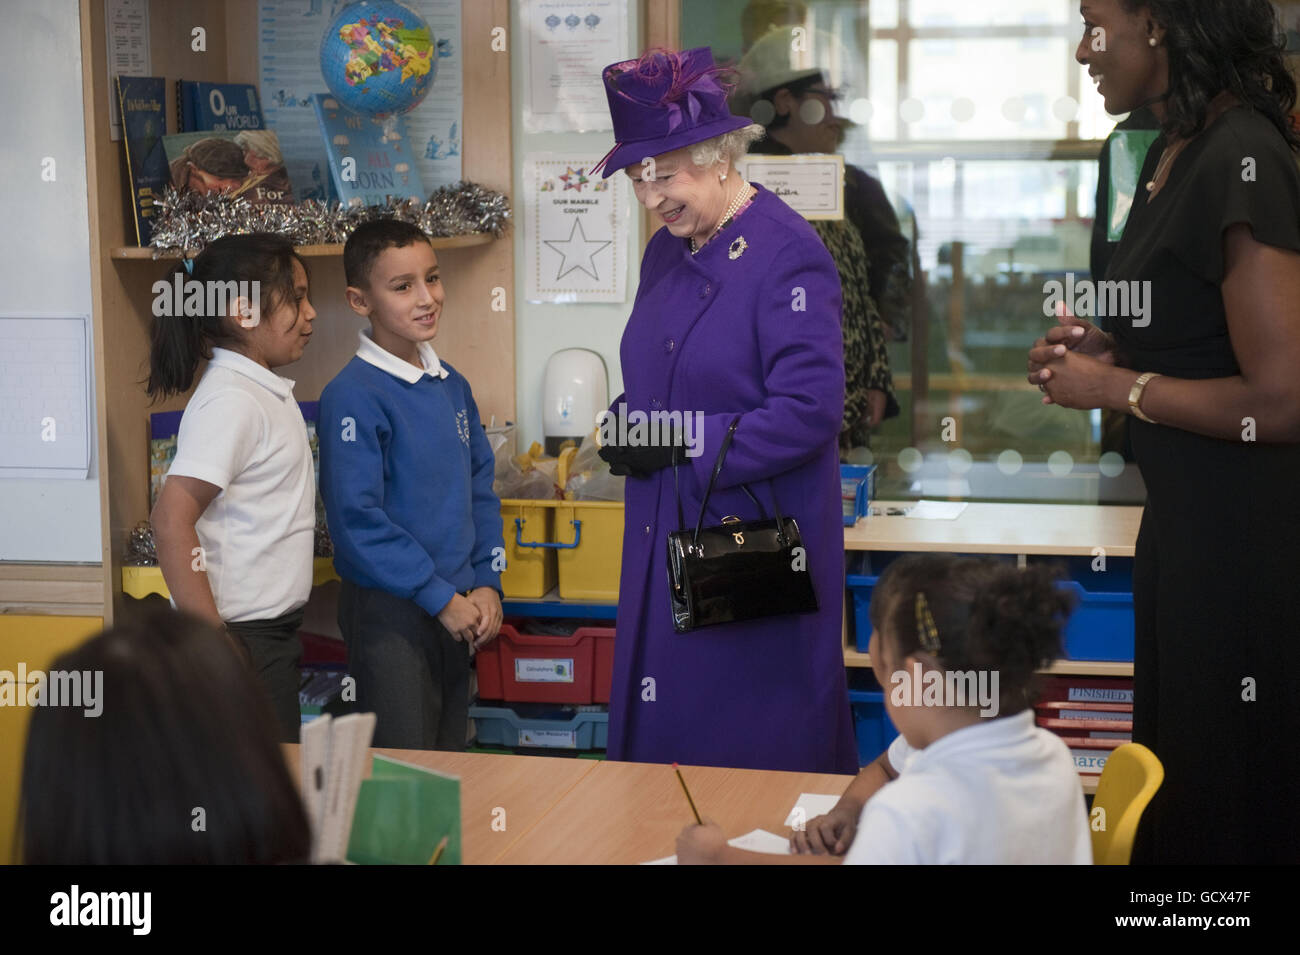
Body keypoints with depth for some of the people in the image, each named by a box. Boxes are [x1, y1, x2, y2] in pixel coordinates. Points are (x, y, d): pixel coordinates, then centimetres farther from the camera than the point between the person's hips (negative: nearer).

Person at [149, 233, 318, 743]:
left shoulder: (266, 392, 12)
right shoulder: (230, 400, -17)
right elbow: (171, 519, -24)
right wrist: (212, 642, -24)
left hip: (275, 629, 9)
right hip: (242, 634, -9)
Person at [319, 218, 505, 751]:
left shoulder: (453, 387, 9)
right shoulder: (353, 396, -15)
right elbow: (357, 518, -19)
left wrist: (487, 585, 1)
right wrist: (440, 597, -17)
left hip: (456, 608, 7)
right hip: (389, 612, -7)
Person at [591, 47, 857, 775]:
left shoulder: (787, 254, -14)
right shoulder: (667, 252, 12)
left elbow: (811, 411, -20)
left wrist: (687, 443, -19)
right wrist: (627, 426, -1)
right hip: (666, 542, 8)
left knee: (757, 744, 1)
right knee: (661, 730, 12)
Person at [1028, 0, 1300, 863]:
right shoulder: (1176, 149, 8)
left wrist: (1112, 387, -14)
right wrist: (1107, 350, 6)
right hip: (1186, 512, 10)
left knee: (1219, 805, 5)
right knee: (1176, 765, 21)